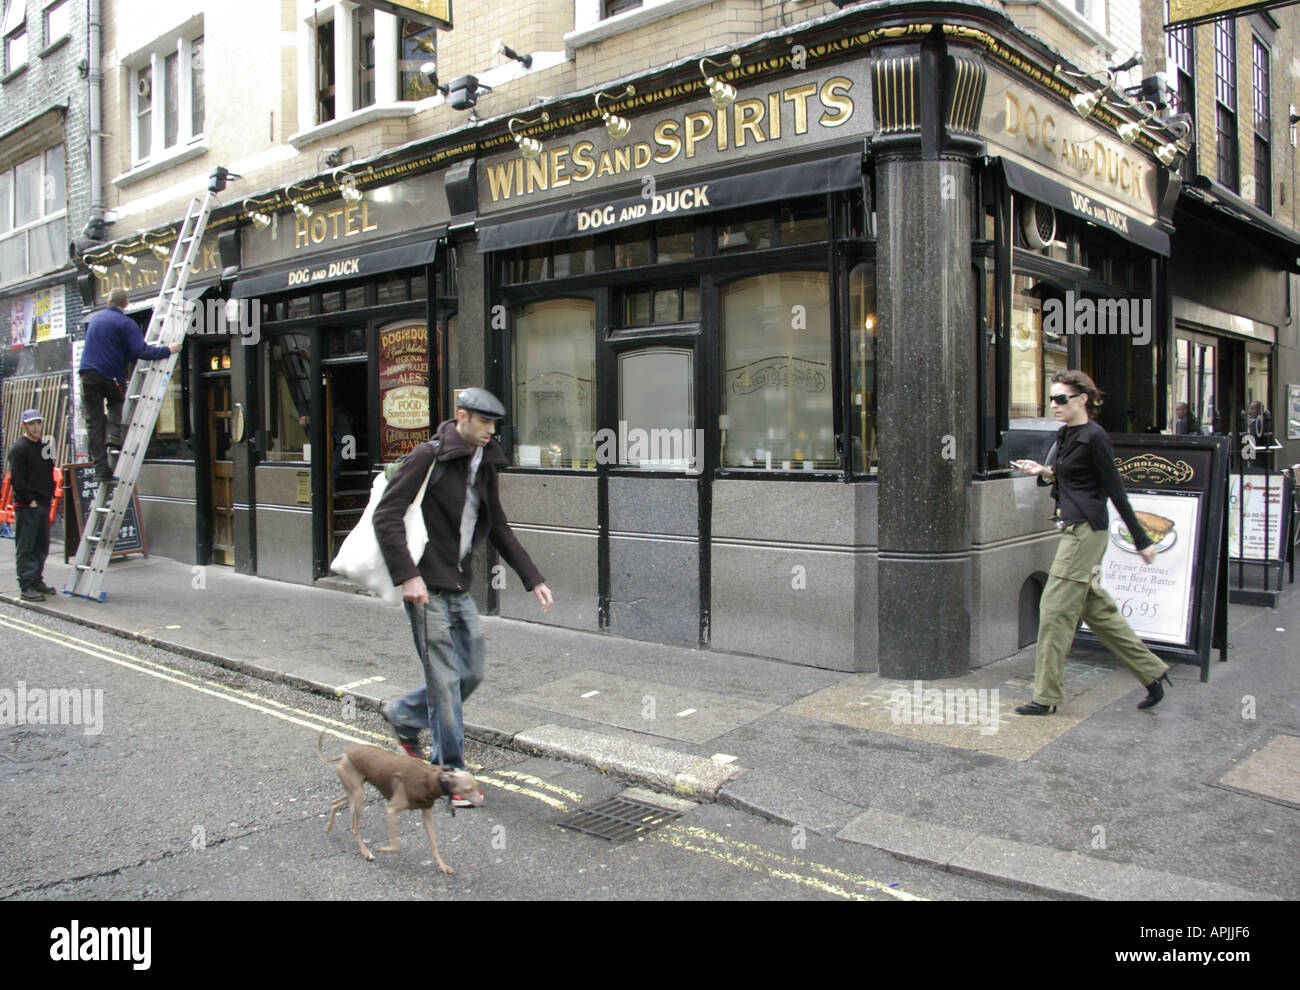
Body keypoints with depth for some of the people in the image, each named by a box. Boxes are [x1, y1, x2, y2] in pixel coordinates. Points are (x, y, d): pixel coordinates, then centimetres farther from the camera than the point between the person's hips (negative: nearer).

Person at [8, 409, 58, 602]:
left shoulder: (44, 445, 15)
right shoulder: (19, 448, -10)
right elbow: (16, 479, -15)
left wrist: (50, 494, 13)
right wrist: (30, 500, -16)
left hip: (43, 504, 8)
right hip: (26, 506, -8)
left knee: (41, 546, 13)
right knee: (25, 548, -4)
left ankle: (37, 581, 23)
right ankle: (26, 586, -2)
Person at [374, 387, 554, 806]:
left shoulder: (484, 465, 11)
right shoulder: (428, 457, -12)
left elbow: (498, 528, 19)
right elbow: (386, 516, -16)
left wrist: (533, 579, 14)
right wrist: (407, 575, -23)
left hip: (460, 587, 8)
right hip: (427, 588, -8)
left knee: (471, 674, 12)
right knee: (445, 680, -2)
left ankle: (403, 715, 35)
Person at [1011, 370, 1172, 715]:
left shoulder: (1094, 436, -13)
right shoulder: (1065, 435, 13)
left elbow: (1115, 489, -12)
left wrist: (1141, 540, -8)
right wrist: (1044, 471, 3)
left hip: (1086, 529, -10)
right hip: (1073, 529, 10)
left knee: (1056, 609, -6)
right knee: (1097, 608, 15)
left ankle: (1047, 696, 2)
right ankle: (1152, 672, 26)